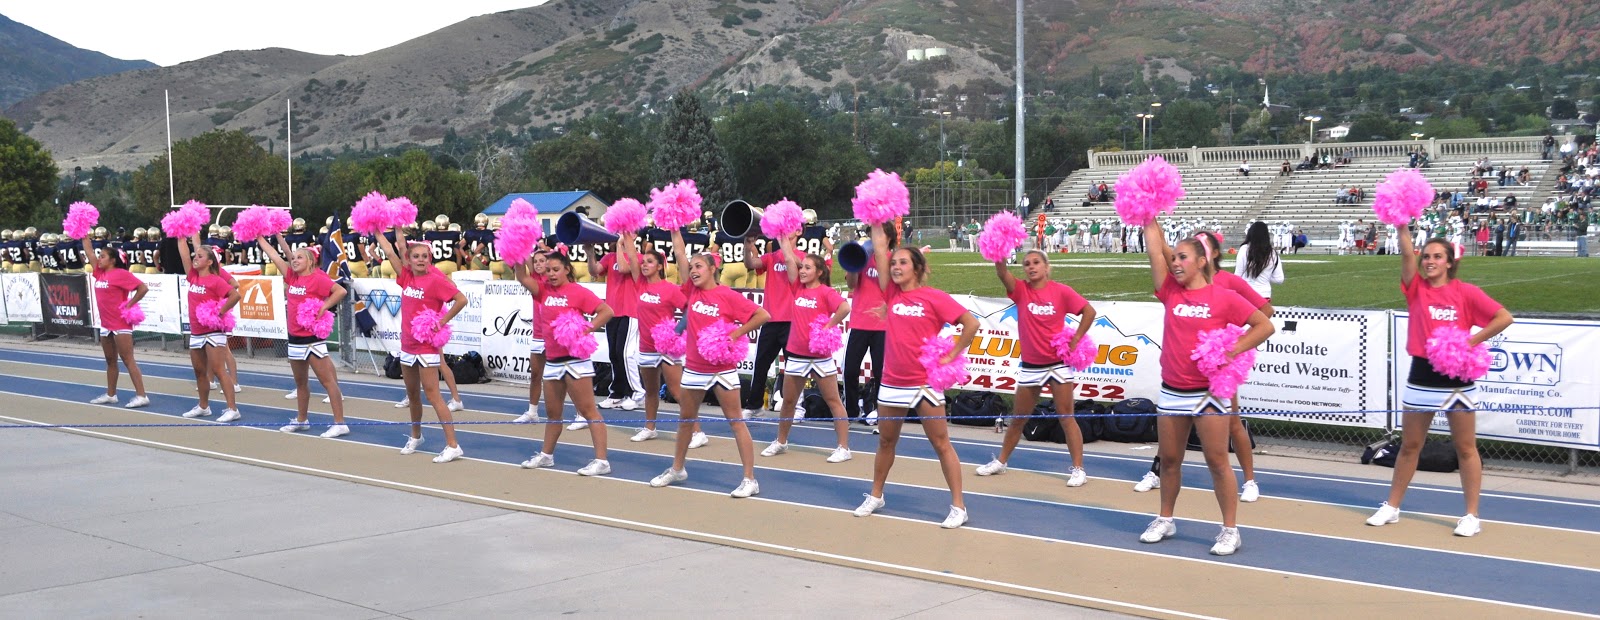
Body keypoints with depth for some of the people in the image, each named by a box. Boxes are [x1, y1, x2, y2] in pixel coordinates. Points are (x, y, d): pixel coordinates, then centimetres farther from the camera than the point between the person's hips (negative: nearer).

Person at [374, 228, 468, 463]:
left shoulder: (435, 279, -14)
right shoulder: (407, 277, 4)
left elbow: (461, 299, -20)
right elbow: (390, 252, 10)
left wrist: (442, 321, -16)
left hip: (427, 345, -7)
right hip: (407, 344, 7)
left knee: (432, 395, -9)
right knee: (412, 394, 18)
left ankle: (452, 445, -8)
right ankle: (415, 436, 37)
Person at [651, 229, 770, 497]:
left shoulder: (728, 296, -11)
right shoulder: (692, 291, 4)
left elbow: (762, 315, -14)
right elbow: (680, 253, 4)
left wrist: (735, 334, -15)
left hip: (722, 368, -6)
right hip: (694, 367, 6)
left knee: (736, 421, -2)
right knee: (685, 418, 18)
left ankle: (750, 479, -2)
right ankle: (677, 469, 34)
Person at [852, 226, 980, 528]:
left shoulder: (934, 297, -7)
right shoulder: (892, 294, 5)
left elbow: (971, 323, -8)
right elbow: (879, 248, 3)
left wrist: (951, 356, -7)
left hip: (925, 383, -5)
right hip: (892, 383, 5)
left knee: (941, 444, 1)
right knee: (885, 441, 18)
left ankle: (958, 507, 5)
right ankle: (875, 496, 33)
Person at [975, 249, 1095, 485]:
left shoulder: (1061, 291, -7)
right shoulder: (1020, 290, -3)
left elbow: (1089, 311, -5)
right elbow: (1002, 273, -20)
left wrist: (1075, 340, -10)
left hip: (1058, 362, -3)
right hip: (1030, 365, 3)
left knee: (1066, 416, 0)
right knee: (1018, 416, 15)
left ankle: (1078, 468, 5)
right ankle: (1001, 461, 29)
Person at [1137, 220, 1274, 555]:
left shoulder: (1223, 297, -4)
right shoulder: (1171, 293, 4)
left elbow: (1264, 325, -3)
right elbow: (1154, 246, 0)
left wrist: (1233, 350, -13)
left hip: (1209, 392, -4)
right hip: (1172, 391, 4)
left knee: (1217, 462, 0)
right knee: (1169, 459, 13)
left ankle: (1230, 530, 9)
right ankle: (1165, 521, 28)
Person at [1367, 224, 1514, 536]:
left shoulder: (1465, 292, -3)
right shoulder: (1416, 288, 2)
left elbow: (1504, 317, -7)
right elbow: (1407, 253, -14)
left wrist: (1472, 340, -12)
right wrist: (1402, 225, -24)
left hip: (1458, 378, -2)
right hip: (1421, 377, 2)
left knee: (1465, 448, 5)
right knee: (1409, 445, 12)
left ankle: (1471, 516, 13)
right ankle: (1392, 507, 22)